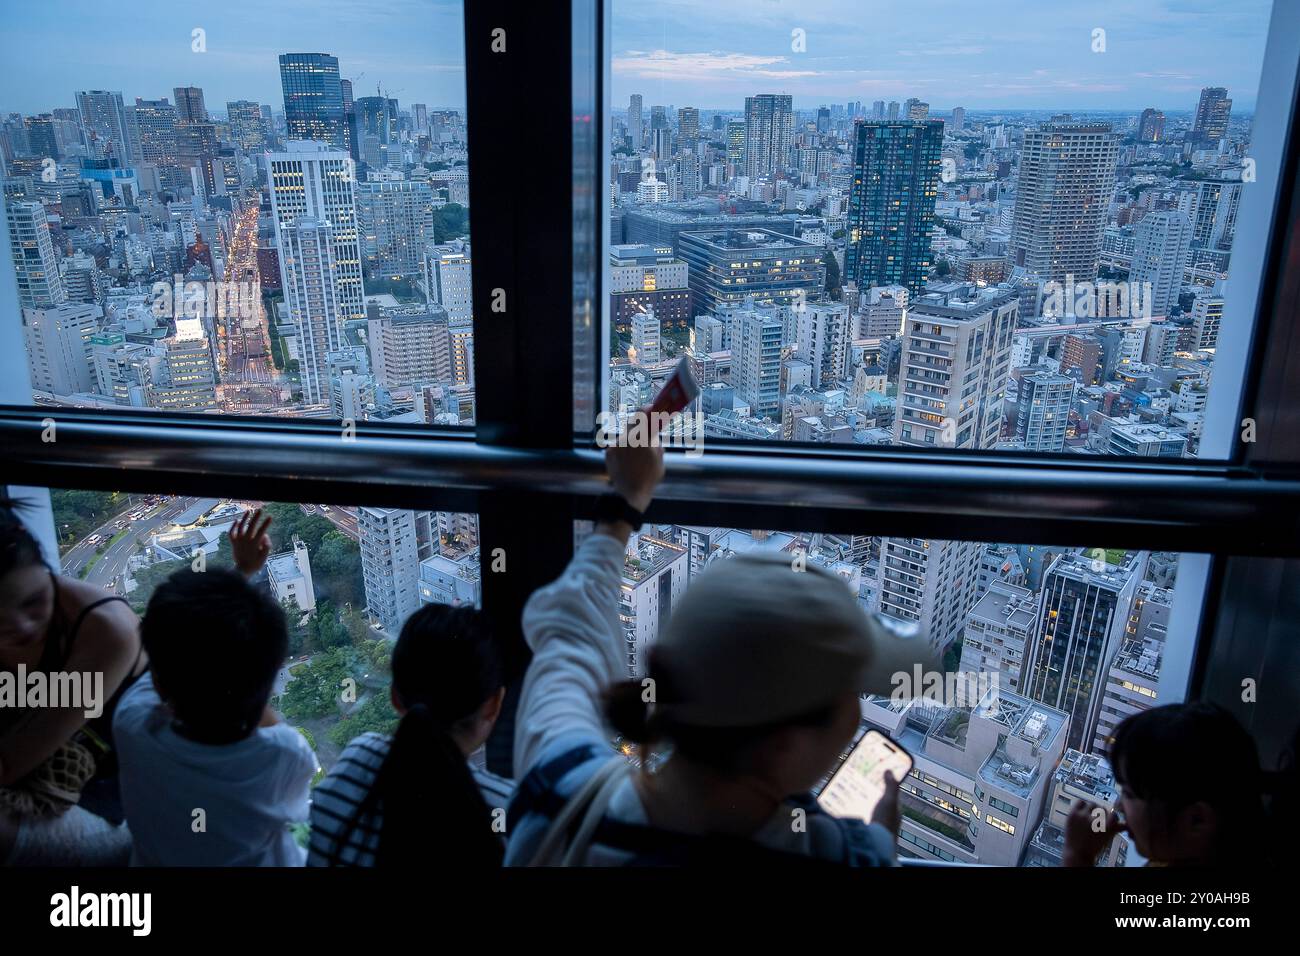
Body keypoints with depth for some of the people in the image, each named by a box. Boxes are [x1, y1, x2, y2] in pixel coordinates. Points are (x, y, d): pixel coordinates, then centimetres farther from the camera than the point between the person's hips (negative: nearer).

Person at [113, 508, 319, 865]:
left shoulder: (133, 724, -30)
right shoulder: (285, 755, -34)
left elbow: (183, 646, -11)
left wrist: (241, 570, 0)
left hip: (157, 853, 2)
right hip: (262, 859, -2)